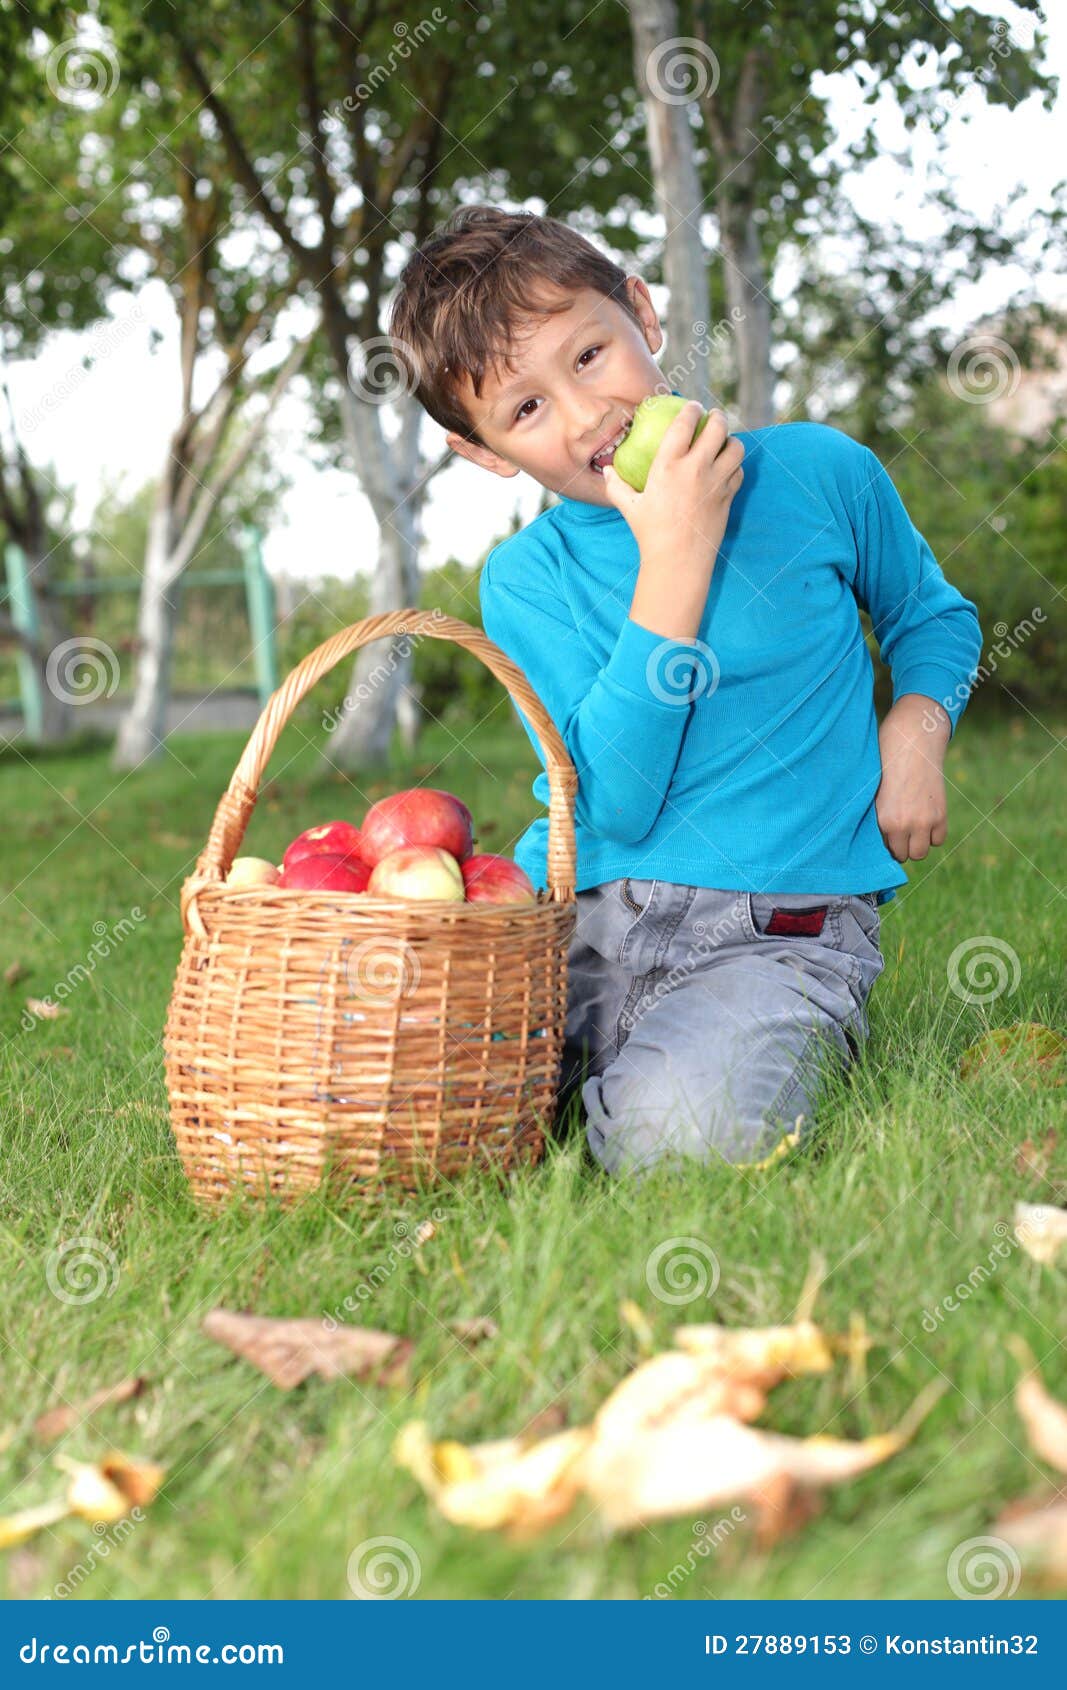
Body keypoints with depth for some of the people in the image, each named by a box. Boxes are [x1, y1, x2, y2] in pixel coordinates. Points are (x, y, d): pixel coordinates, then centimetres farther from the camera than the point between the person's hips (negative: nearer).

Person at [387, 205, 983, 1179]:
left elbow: (932, 616, 23)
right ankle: (577, 1056, 9)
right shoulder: (526, 579, 2)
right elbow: (615, 806, -13)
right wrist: (674, 557, -17)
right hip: (567, 916, 2)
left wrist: (916, 730, 0)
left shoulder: (819, 472, 3)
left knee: (679, 1132, -32)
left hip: (779, 926, -2)